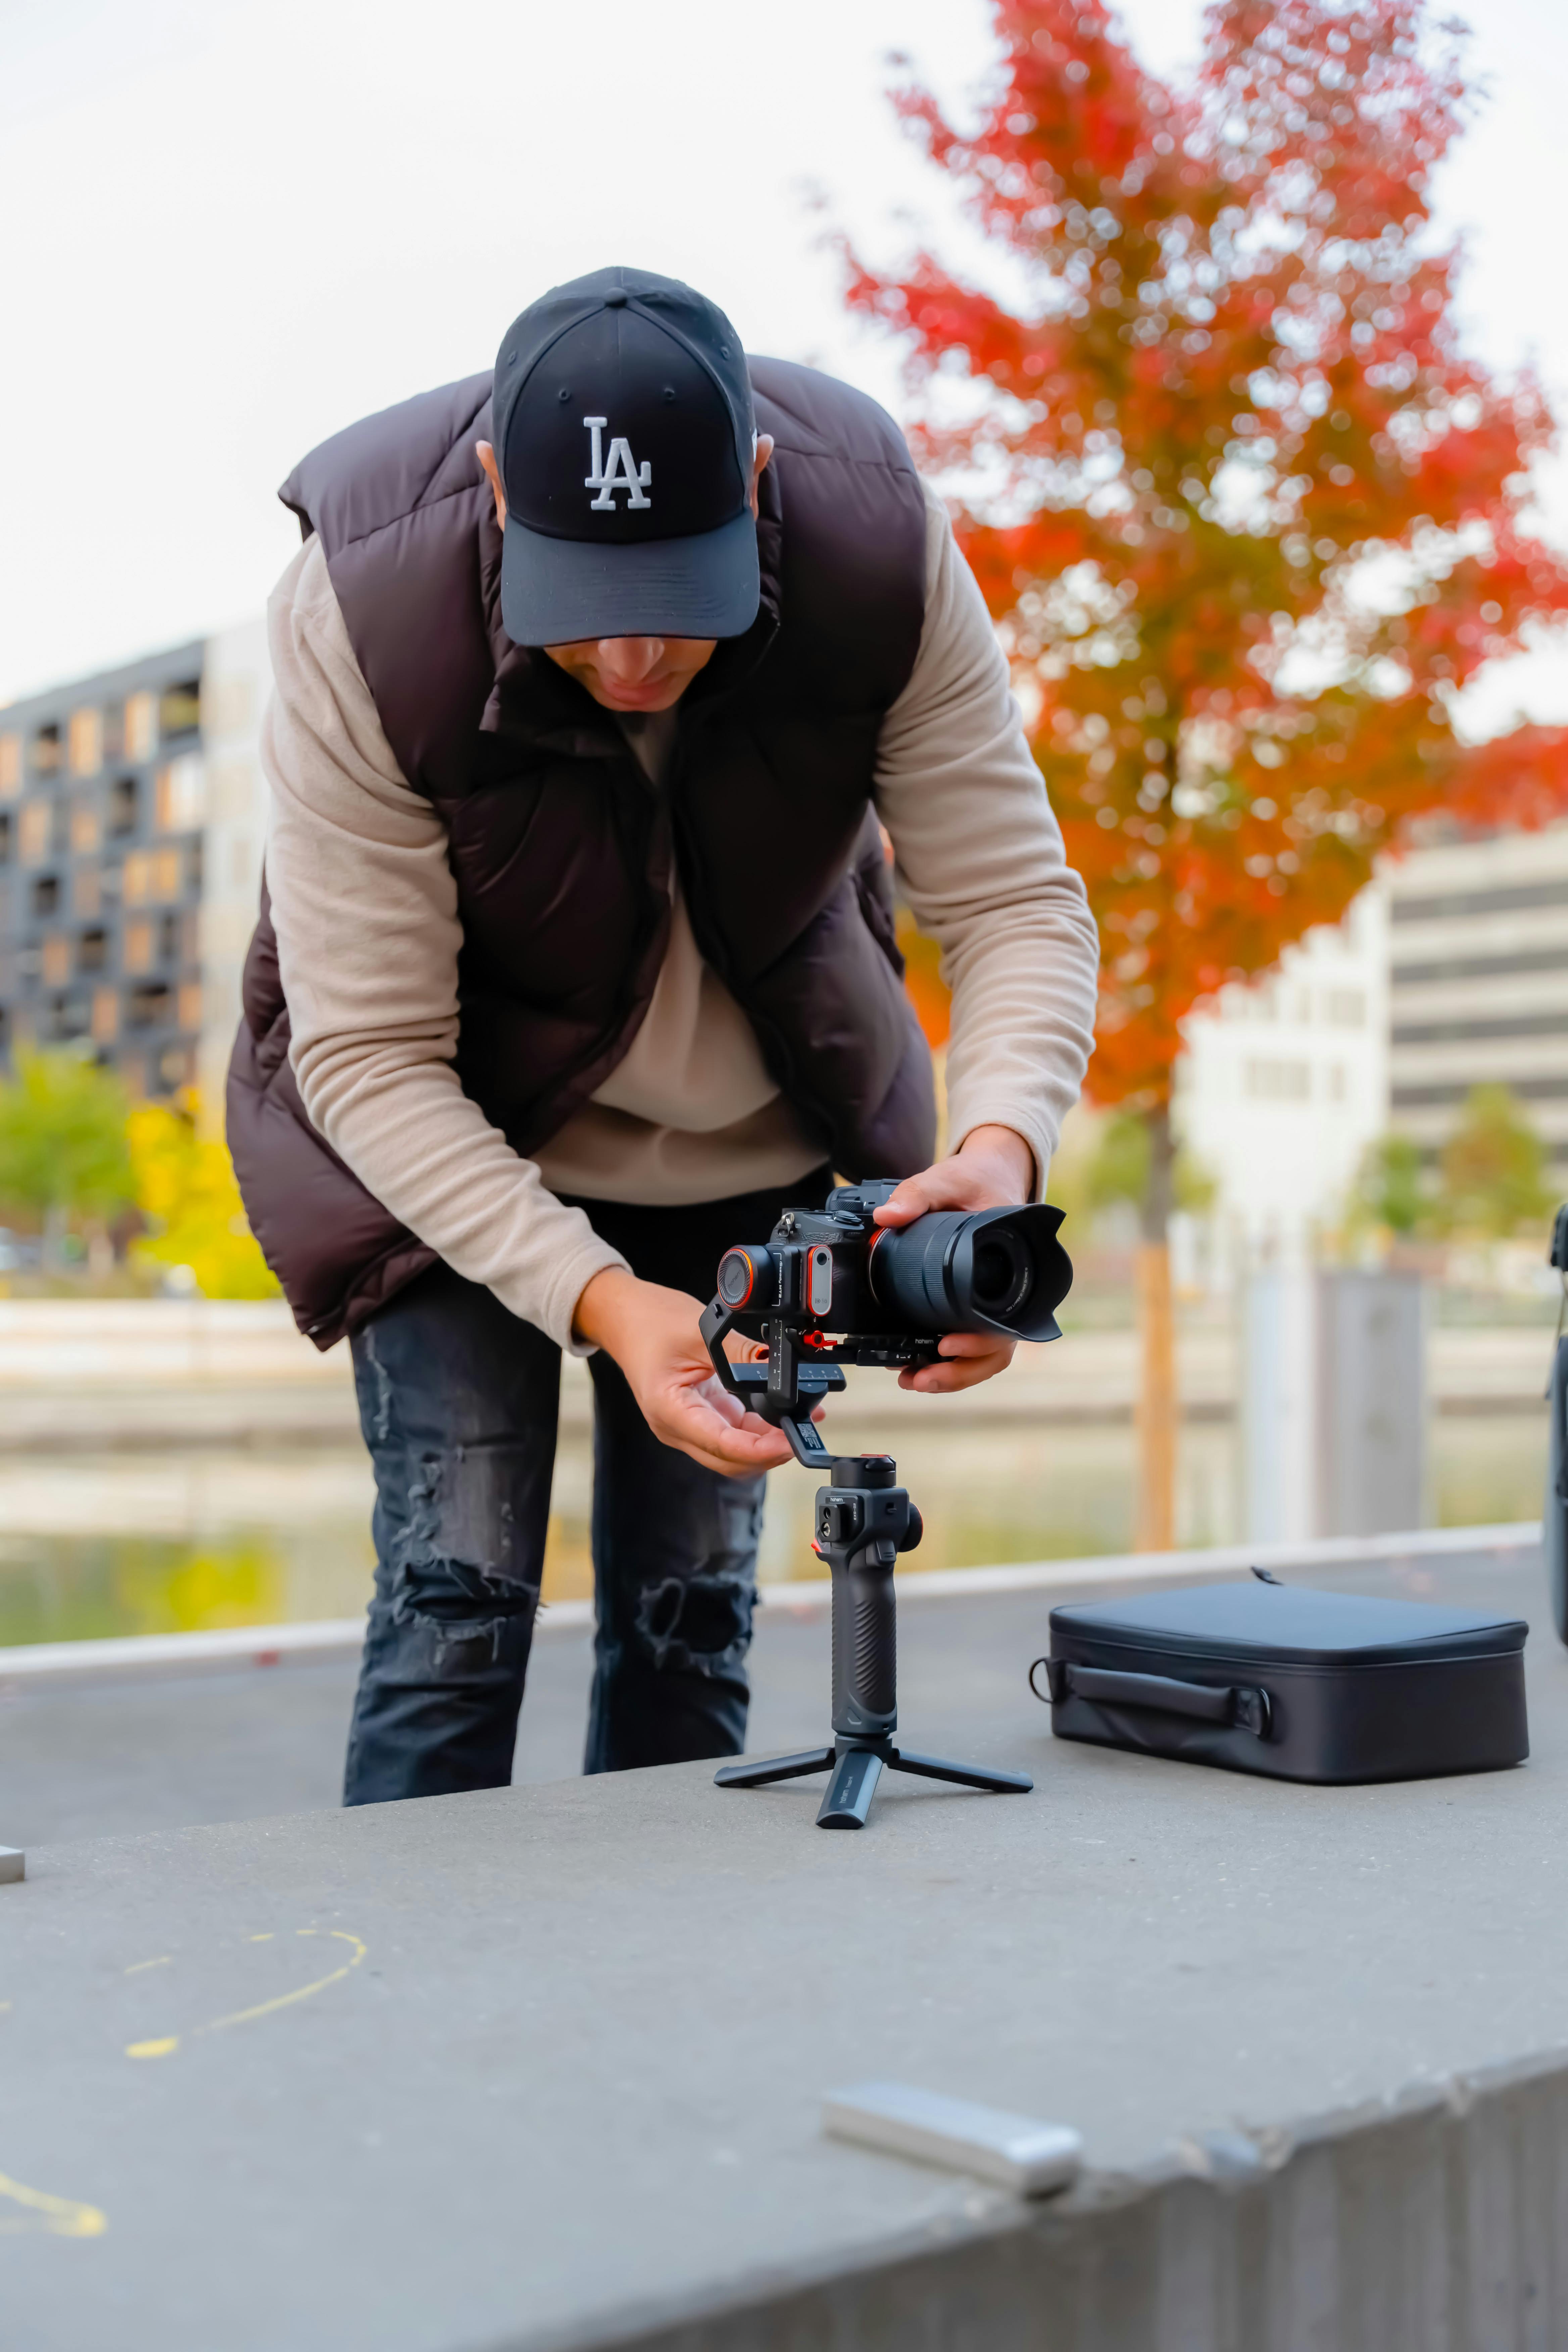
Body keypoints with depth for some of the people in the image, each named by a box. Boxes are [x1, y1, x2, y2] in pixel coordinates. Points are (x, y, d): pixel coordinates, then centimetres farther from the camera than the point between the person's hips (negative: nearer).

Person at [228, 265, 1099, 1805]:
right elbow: (368, 1056, -26)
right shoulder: (358, 612, -31)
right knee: (458, 1598, -10)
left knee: (694, 1608, 5)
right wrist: (596, 1301, -36)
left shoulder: (881, 544, -26)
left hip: (755, 1125, 2)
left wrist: (1000, 1146, -39)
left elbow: (1015, 899, -19)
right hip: (446, 1123, -2)